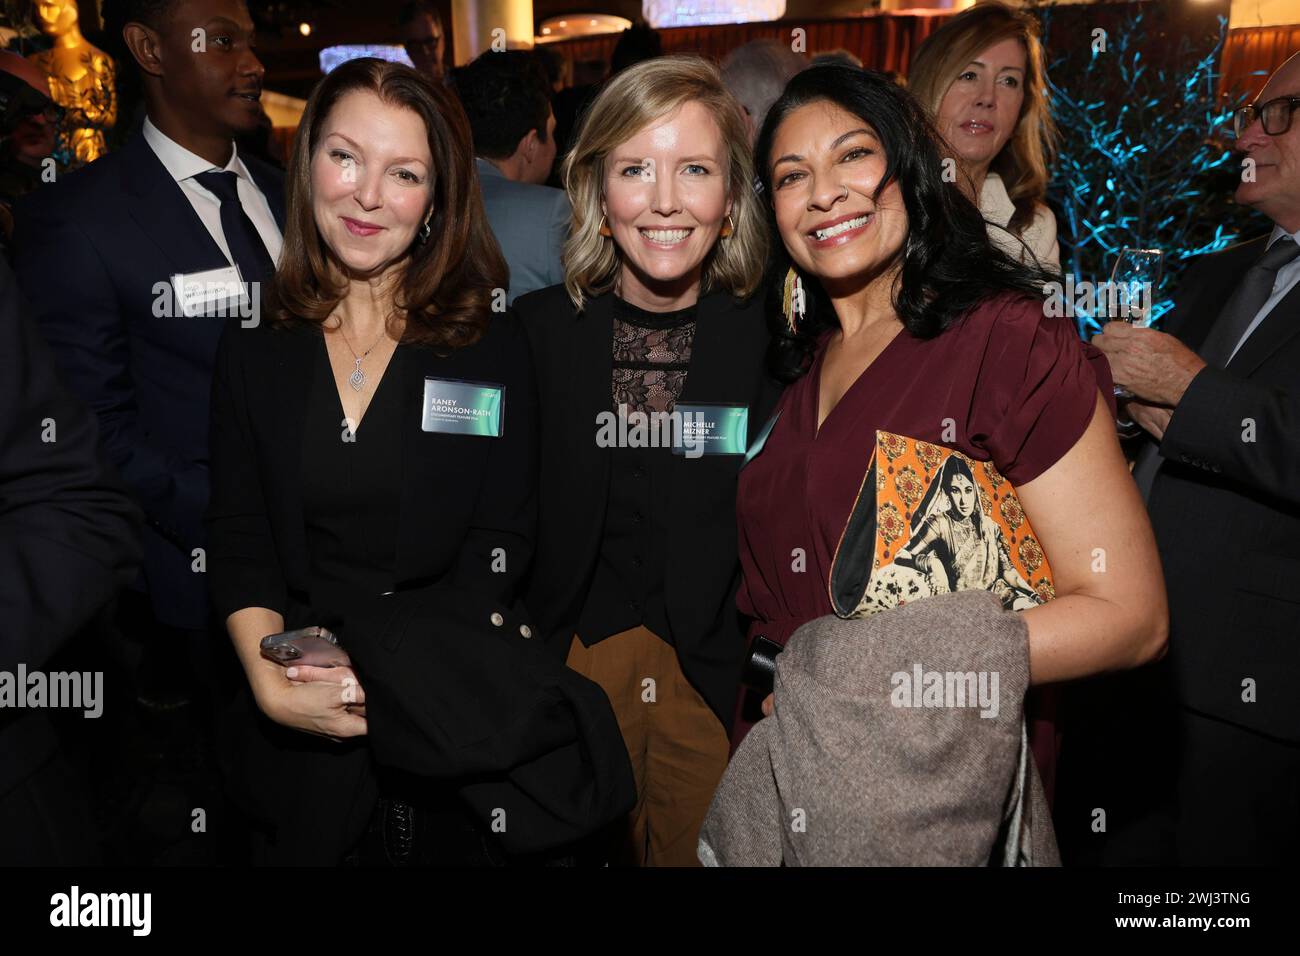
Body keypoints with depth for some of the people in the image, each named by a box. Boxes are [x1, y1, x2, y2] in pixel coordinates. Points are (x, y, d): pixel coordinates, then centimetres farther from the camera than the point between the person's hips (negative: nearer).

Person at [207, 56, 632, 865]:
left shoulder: (494, 345, -6)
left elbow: (499, 548, -9)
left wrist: (379, 677, -18)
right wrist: (269, 675, -16)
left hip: (453, 730, -1)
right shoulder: (255, 345, 0)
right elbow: (239, 538, 0)